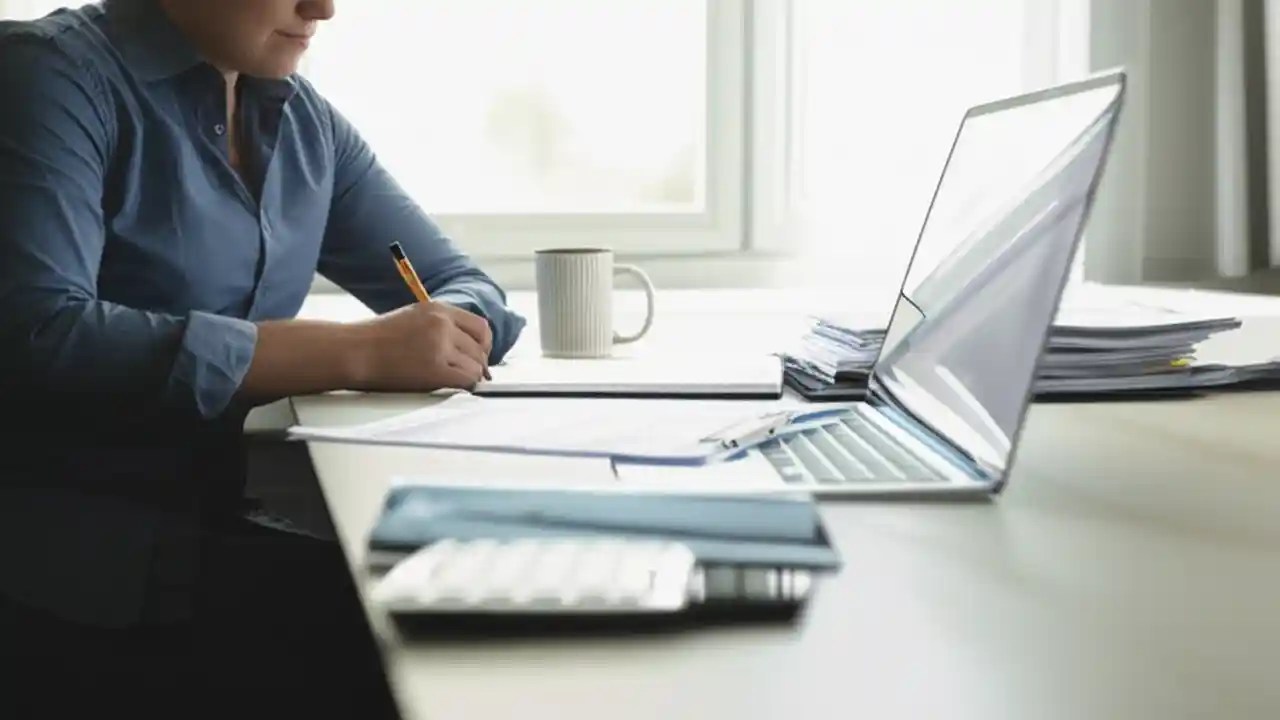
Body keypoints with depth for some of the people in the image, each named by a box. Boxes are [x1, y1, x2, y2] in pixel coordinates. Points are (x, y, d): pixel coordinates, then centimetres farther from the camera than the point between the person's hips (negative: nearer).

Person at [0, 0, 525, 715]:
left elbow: (465, 286, 13)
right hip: (61, 547, -6)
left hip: (212, 516, 6)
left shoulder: (307, 120, 11)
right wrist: (354, 352, -26)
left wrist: (451, 339, -11)